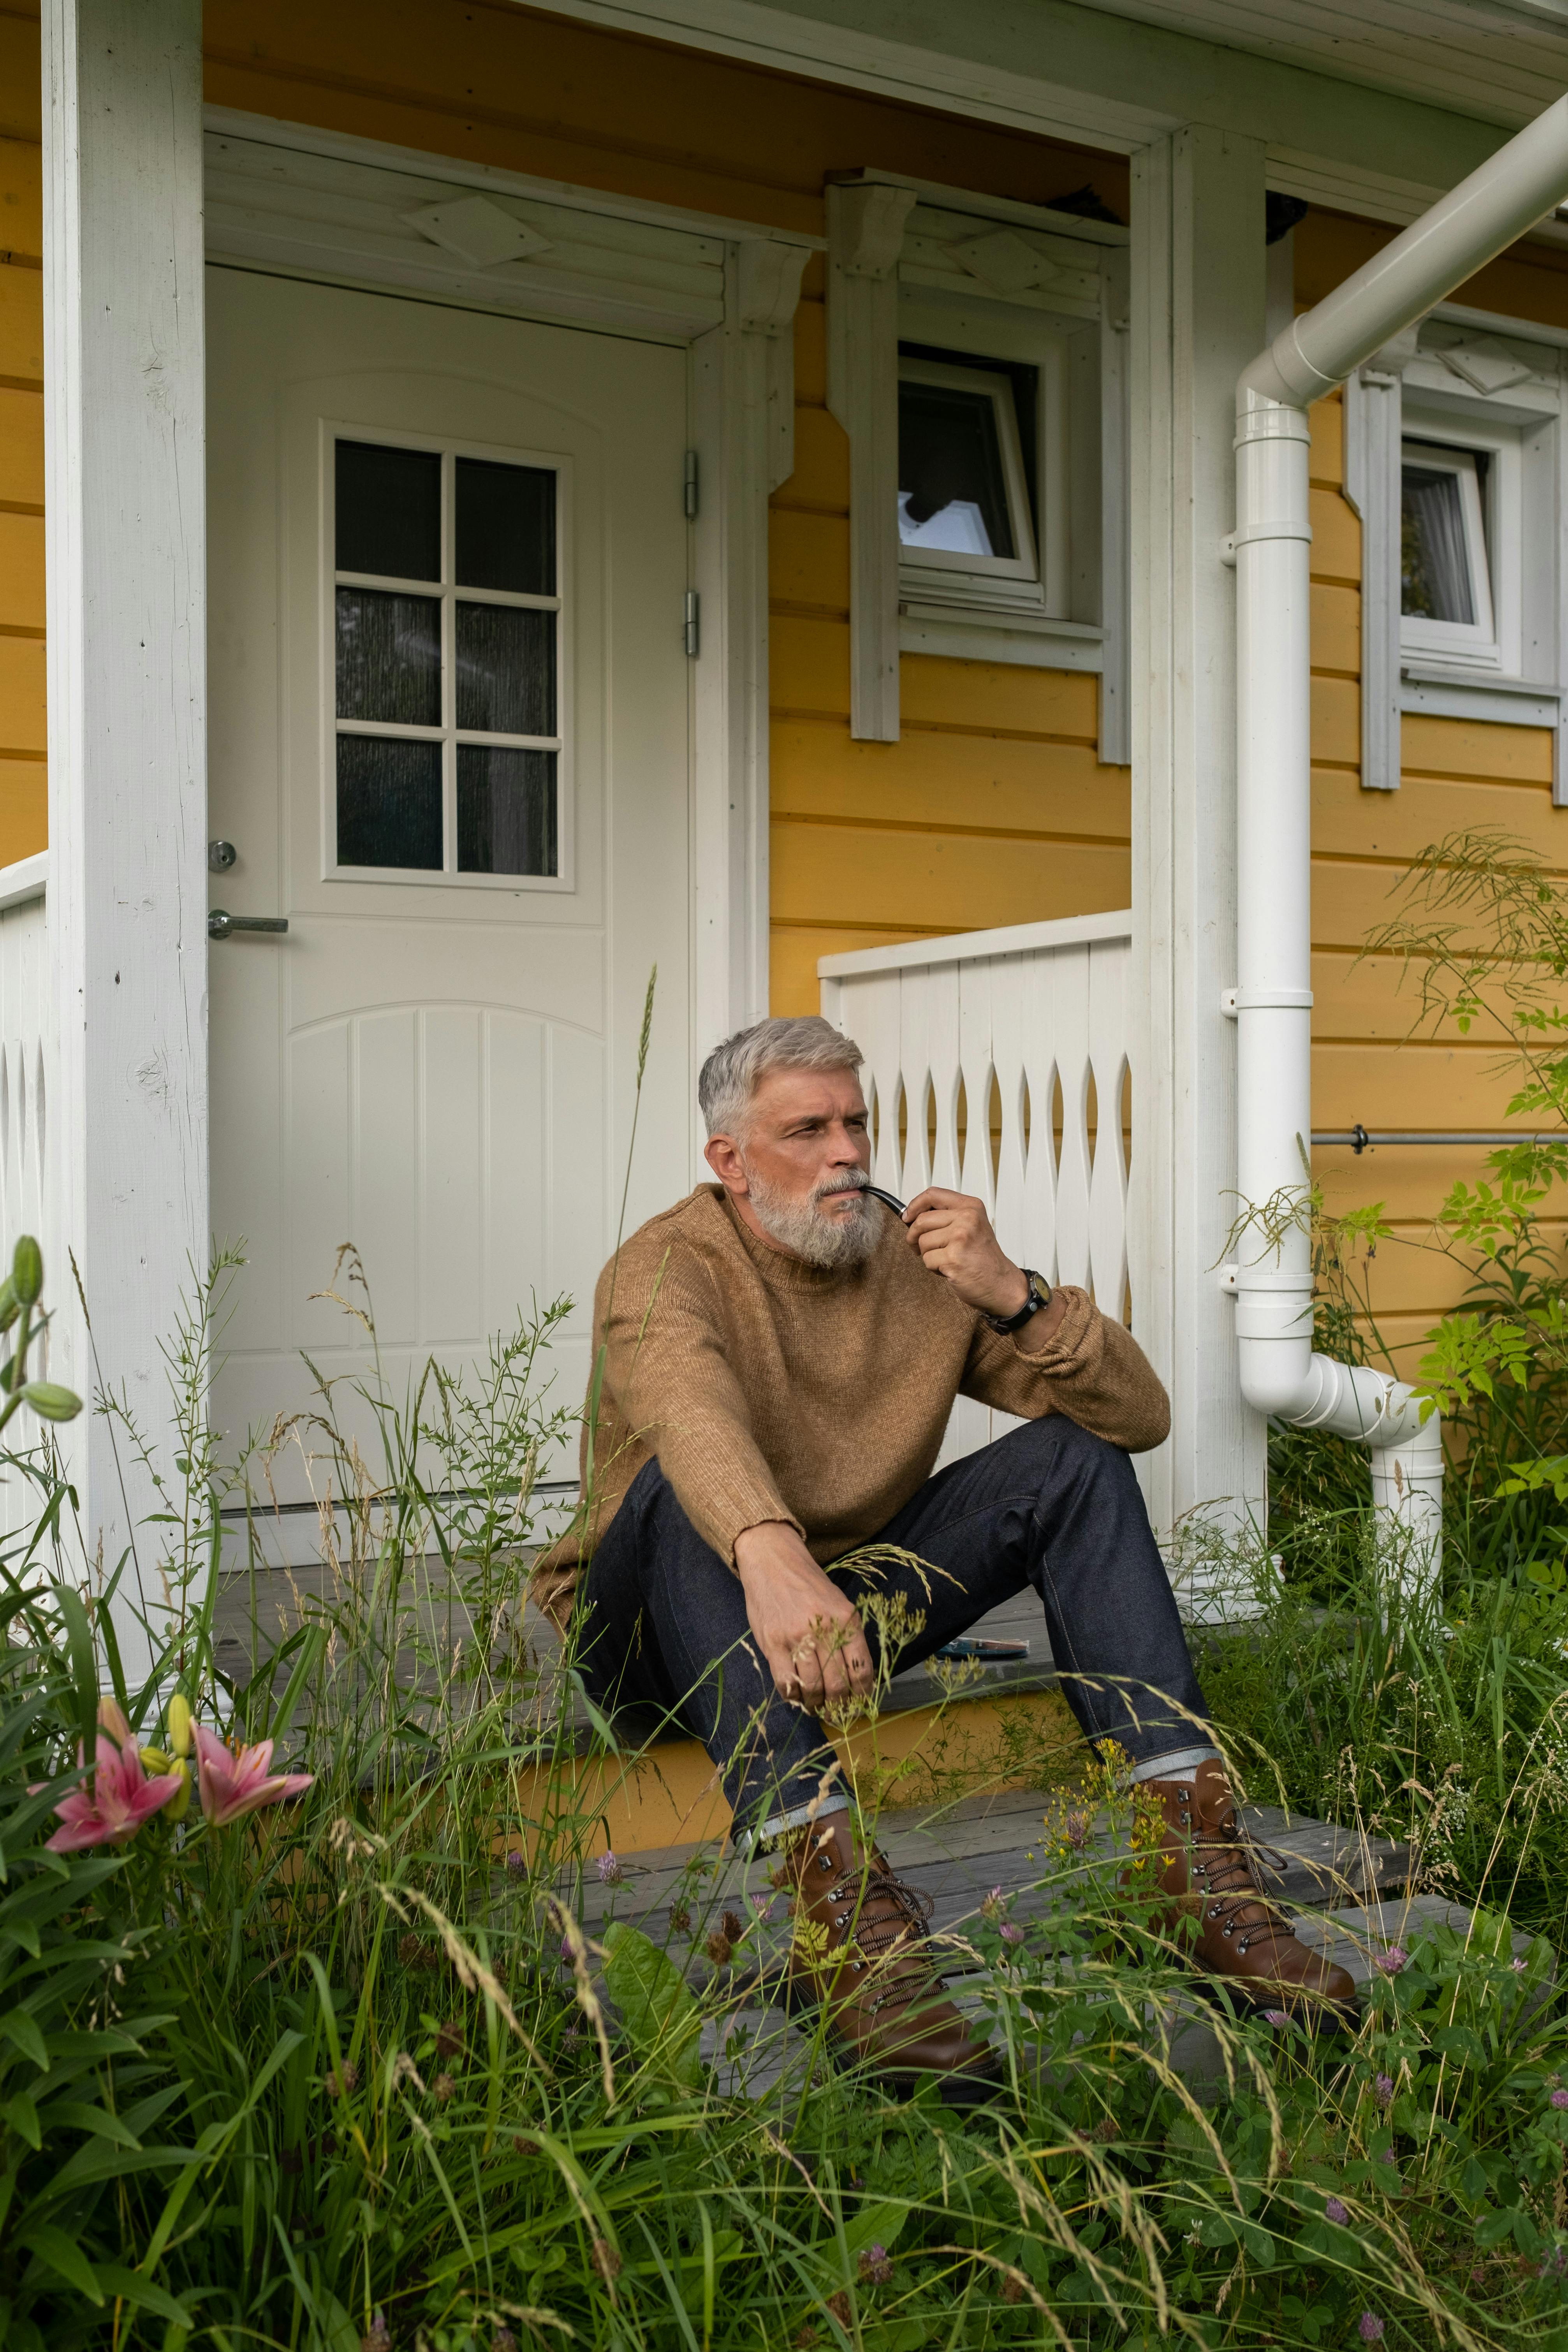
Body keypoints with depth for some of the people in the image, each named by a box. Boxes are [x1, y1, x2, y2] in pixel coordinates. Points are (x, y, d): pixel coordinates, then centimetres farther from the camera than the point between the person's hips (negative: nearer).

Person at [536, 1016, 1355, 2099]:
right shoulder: (668, 1266, -15)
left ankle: (1192, 1841, -24)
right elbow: (685, 1406, -41)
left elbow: (1142, 1416, -6)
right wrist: (769, 1553, -61)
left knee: (1075, 1458, -12)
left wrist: (1012, 1297, -22)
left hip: (854, 1598, 5)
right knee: (682, 1491, -36)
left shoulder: (924, 1261, -1)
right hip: (668, 1634, -4)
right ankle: (832, 1886, -48)